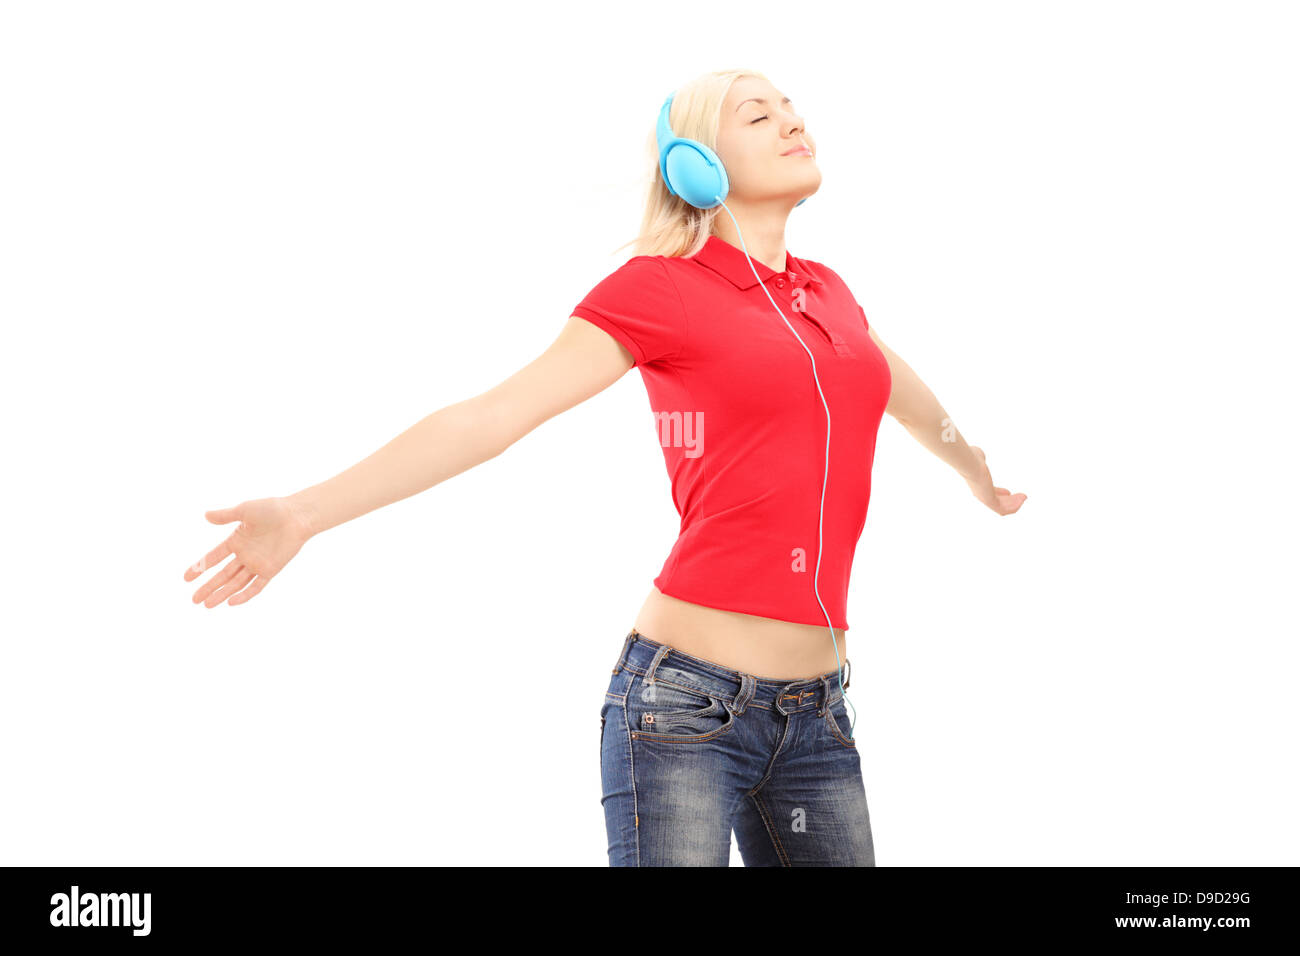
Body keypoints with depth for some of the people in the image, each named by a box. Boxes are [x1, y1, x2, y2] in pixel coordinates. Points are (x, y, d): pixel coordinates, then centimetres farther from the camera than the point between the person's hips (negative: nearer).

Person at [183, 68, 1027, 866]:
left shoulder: (824, 292, 15)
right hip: (686, 700, -6)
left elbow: (900, 391, 35)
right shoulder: (658, 287, -3)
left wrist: (981, 473, 53)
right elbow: (493, 415, -8)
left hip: (818, 713, 6)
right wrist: (306, 512, -15)